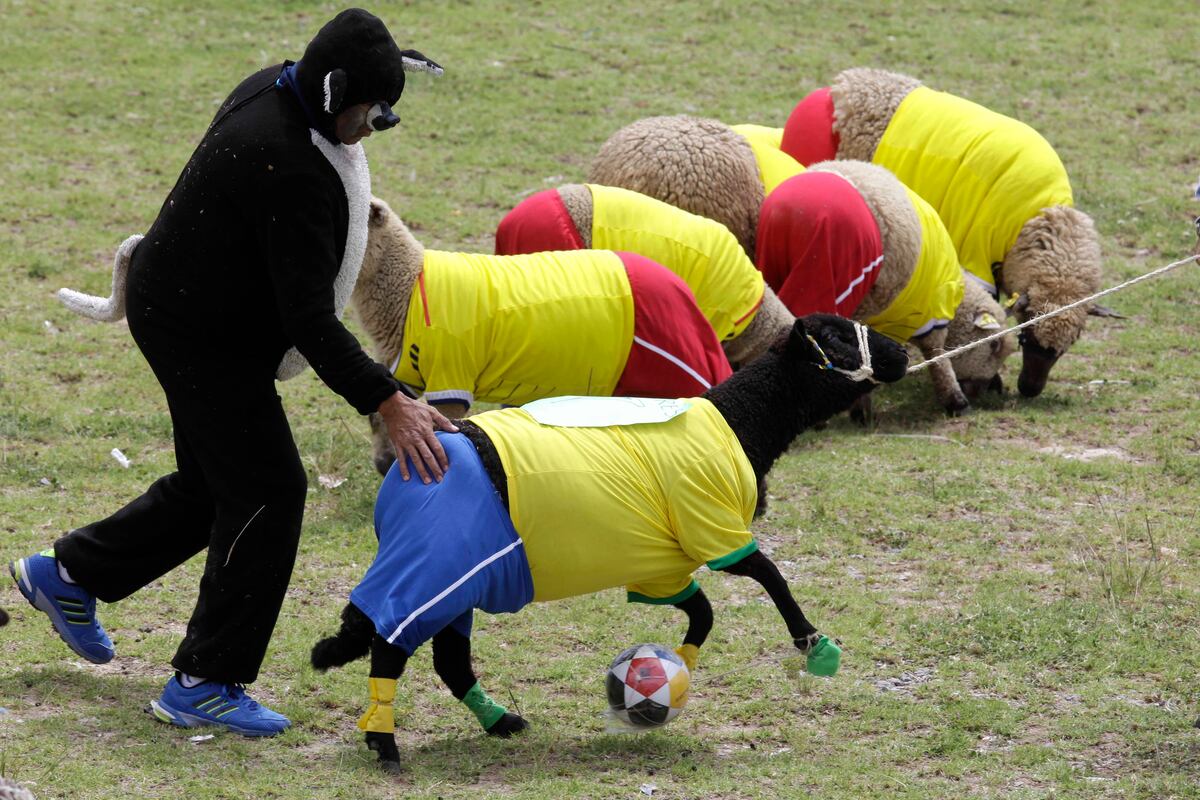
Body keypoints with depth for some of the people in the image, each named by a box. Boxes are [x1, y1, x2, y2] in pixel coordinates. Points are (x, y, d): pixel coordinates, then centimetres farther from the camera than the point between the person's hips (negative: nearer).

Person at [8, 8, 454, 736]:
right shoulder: (292, 171, -33)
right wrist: (386, 403, -34)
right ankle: (206, 683, 2)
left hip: (190, 314, 10)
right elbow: (308, 319, -33)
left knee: (214, 484, 21)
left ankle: (69, 574, 36)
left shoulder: (273, 90, -3)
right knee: (267, 493, -6)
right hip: (202, 337, -10)